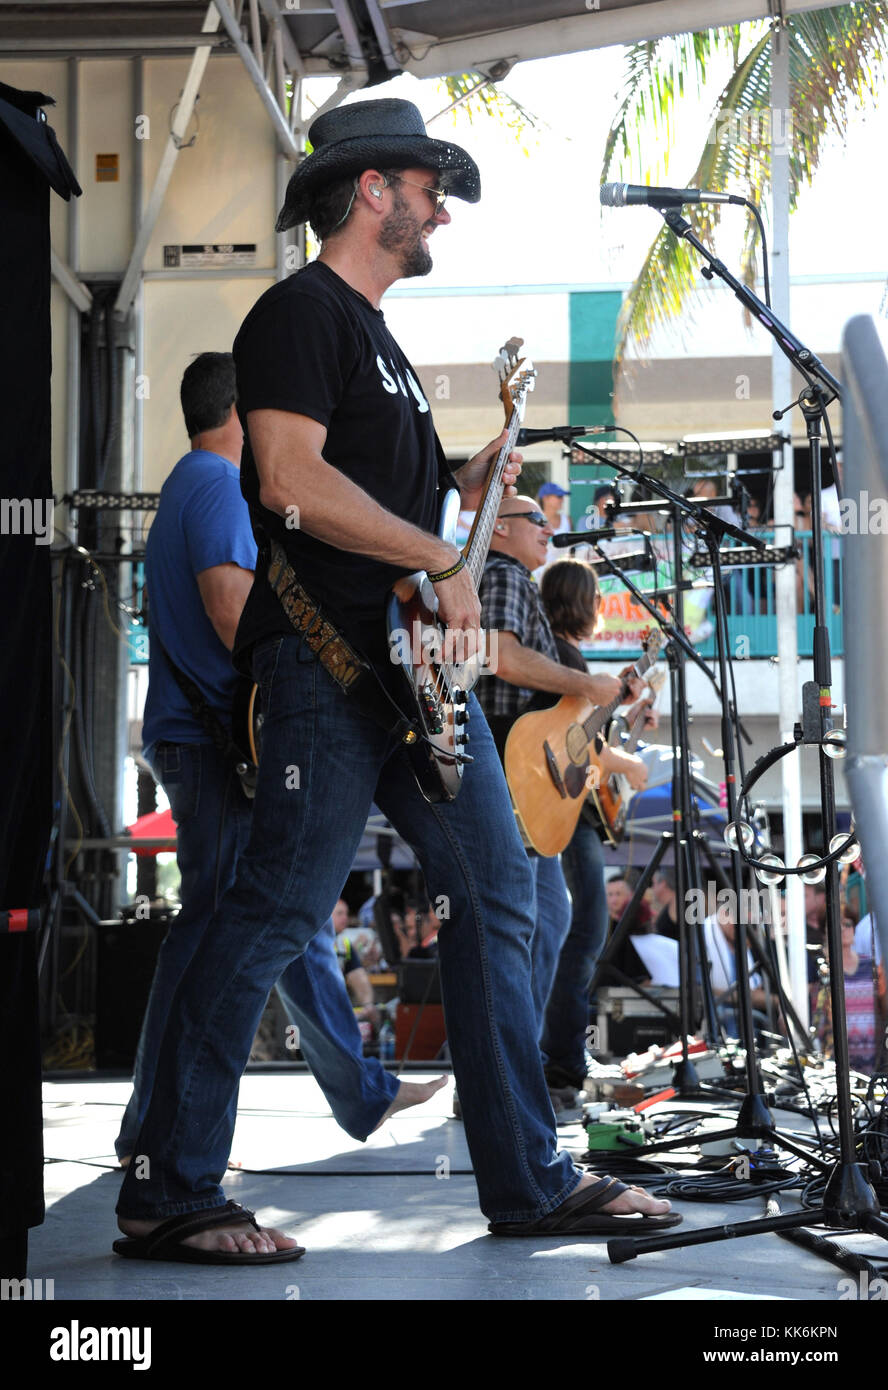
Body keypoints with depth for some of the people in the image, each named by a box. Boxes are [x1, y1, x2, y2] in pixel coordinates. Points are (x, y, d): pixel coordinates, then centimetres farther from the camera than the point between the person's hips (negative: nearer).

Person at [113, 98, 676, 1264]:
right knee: (276, 913, -9)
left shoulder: (376, 336, 25)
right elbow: (291, 480, -18)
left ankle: (531, 1181, 12)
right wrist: (441, 557, -16)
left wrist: (464, 483, 13)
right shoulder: (301, 311, -5)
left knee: (495, 895, 6)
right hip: (331, 657, -10)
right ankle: (169, 1193, 0)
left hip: (414, 660, 10)